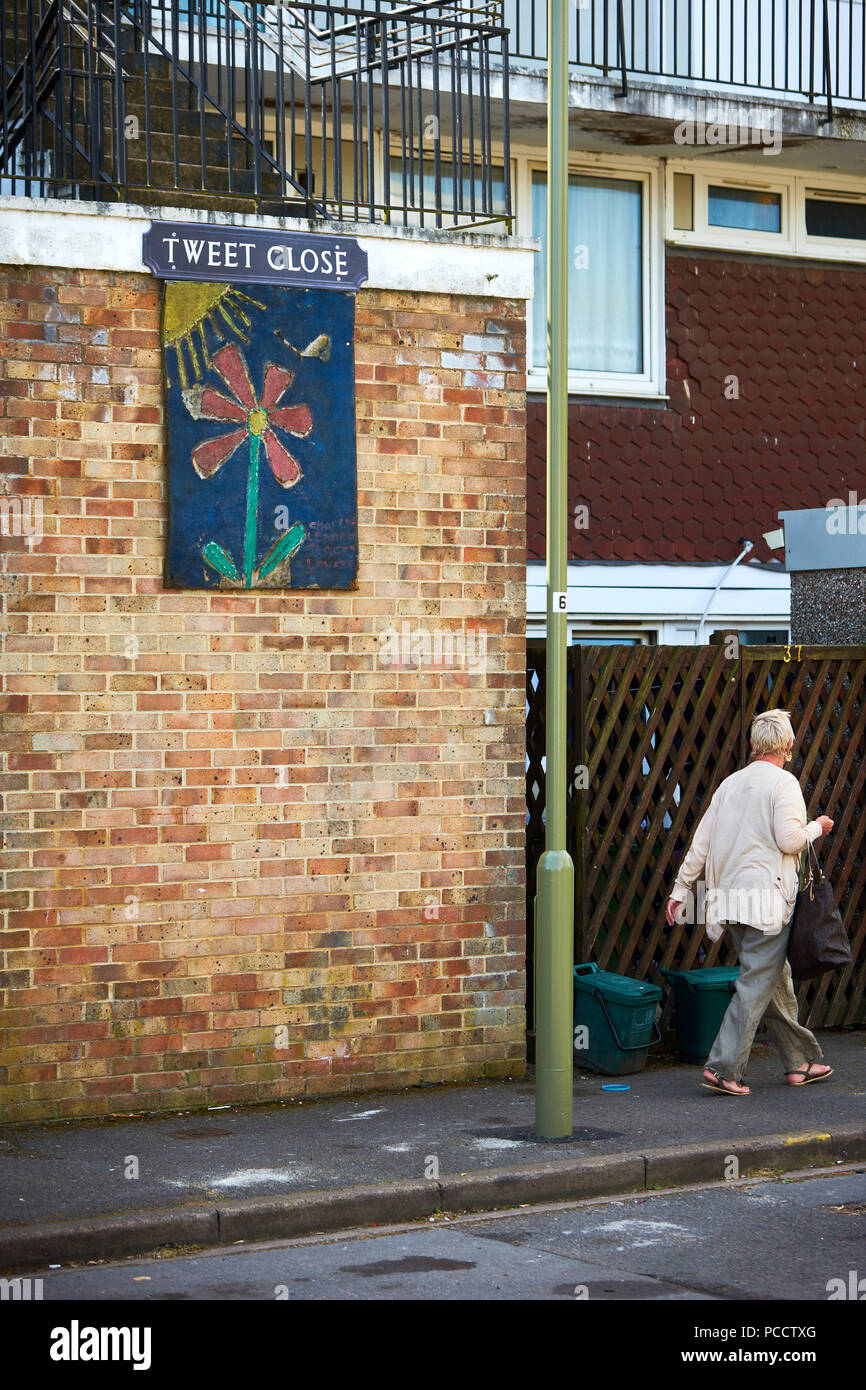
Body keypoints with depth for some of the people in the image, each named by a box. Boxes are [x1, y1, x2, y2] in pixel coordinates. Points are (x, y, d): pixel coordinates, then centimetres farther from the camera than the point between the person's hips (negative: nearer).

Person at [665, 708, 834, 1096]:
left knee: (776, 981, 15)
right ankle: (723, 1068, -10)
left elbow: (701, 842, 10)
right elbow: (789, 839, -16)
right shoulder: (784, 783, -7)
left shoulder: (731, 783, 13)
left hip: (731, 899, 7)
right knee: (756, 986, -5)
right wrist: (817, 828, 5)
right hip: (765, 898, -7)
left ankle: (800, 1062, 22)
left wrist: (680, 889, 13)